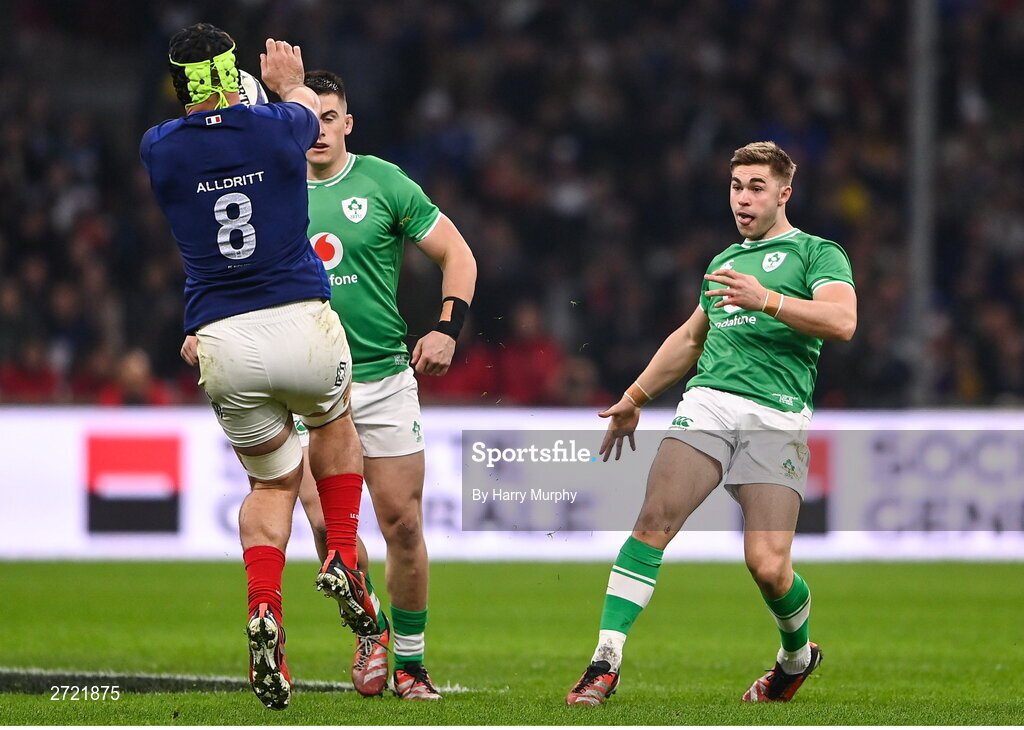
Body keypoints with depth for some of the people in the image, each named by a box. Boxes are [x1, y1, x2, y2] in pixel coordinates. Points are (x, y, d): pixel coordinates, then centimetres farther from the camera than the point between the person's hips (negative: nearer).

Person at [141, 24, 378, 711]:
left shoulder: (160, 148, 0)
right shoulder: (277, 129, -2)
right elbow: (308, 108, 25)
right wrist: (290, 82, 47)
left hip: (222, 345, 1)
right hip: (303, 326, -1)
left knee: (273, 480, 19)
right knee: (333, 423, 32)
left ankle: (264, 609, -6)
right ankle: (344, 559, 14)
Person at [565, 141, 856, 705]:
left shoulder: (817, 253, 8)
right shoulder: (724, 261, 28)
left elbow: (842, 322, -11)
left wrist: (766, 299, -21)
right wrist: (635, 397, 40)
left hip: (777, 416, -4)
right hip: (708, 401, 4)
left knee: (767, 565, -12)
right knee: (655, 517, -19)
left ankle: (797, 655, 20)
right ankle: (605, 663, -23)